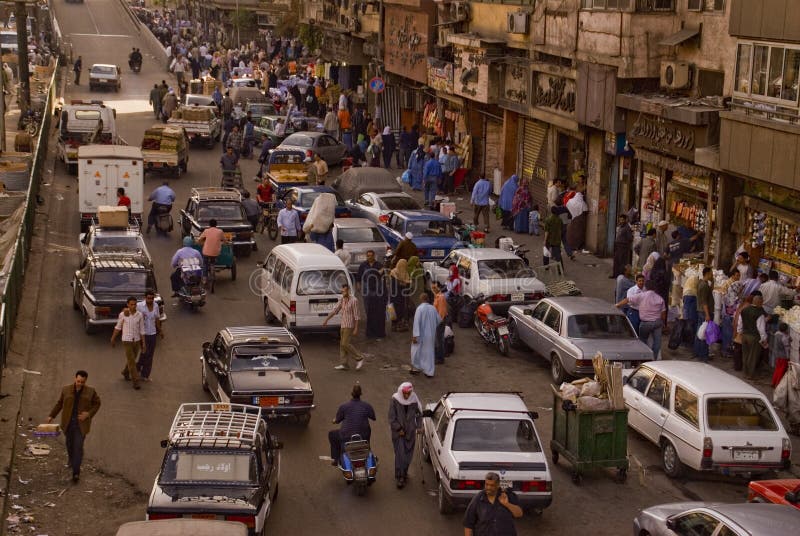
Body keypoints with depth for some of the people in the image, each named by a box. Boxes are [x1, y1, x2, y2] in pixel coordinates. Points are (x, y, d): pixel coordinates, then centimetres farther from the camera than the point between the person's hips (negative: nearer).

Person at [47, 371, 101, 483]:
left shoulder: (90, 391, -8)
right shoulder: (66, 389, -3)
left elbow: (97, 403, 2)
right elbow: (60, 403, 8)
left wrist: (89, 414, -12)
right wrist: (52, 416, 9)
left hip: (81, 424, -3)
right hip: (68, 423, 3)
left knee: (78, 446, -9)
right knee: (70, 444, 18)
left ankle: (76, 472, -7)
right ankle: (72, 460, 47)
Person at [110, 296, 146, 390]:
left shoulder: (139, 315, -5)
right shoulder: (123, 314, -10)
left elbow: (142, 330, 1)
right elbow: (118, 327, 3)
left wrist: (143, 343, 0)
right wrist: (113, 339, 11)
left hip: (137, 340, 3)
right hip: (127, 340, -3)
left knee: (132, 359, 20)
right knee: (131, 361, -6)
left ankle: (126, 372, 47)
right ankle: (135, 381, -2)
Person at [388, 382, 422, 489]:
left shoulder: (414, 400, -7)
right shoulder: (395, 400, -14)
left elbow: (418, 414, 7)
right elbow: (392, 417, -10)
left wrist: (418, 427, -1)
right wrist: (399, 429, -13)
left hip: (410, 432, 3)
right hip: (398, 432, -3)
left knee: (408, 454, 12)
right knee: (400, 454, -8)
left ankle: (404, 472, 34)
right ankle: (399, 478, -1)